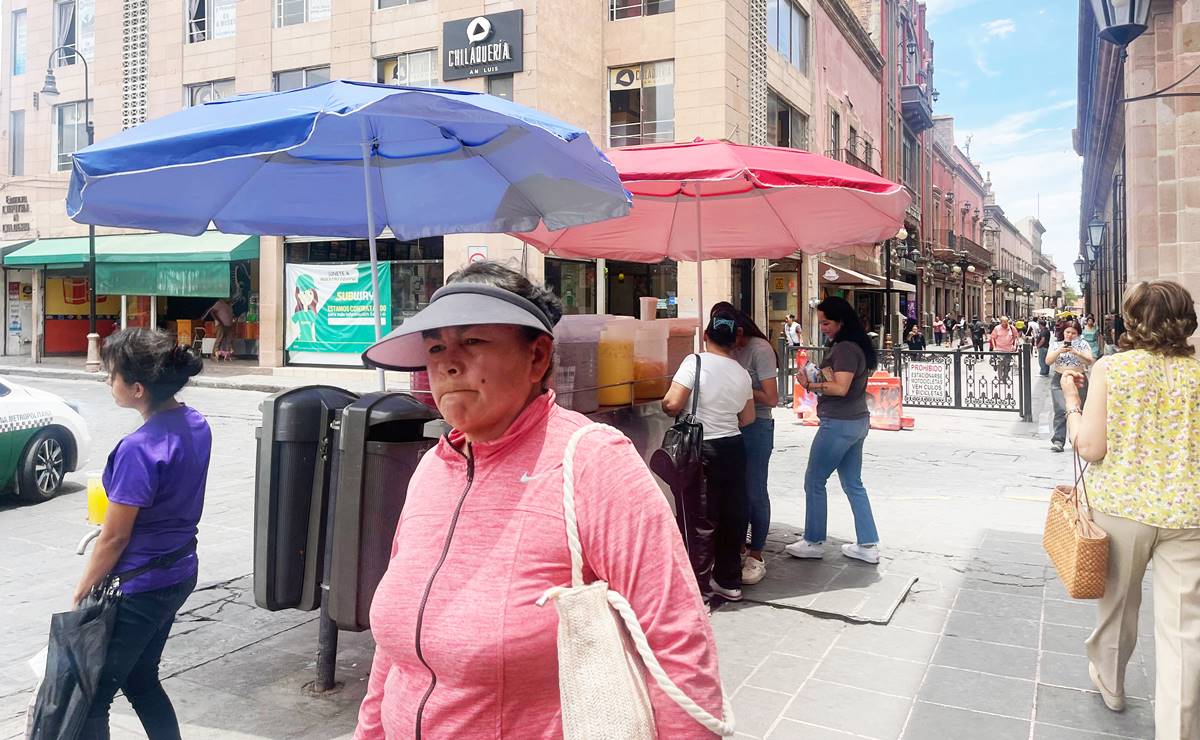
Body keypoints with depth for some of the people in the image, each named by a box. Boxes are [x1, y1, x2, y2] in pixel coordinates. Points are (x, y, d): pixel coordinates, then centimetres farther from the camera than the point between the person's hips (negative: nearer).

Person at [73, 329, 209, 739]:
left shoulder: (140, 448, -26)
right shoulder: (196, 424, -1)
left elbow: (114, 537, -18)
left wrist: (81, 593, -5)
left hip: (139, 588, -8)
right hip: (179, 572, 9)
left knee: (91, 694, 7)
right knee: (141, 679, 24)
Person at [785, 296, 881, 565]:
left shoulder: (844, 348, -17)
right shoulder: (856, 345, 13)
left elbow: (841, 388, -24)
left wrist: (810, 385, -16)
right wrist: (818, 382, 2)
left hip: (839, 424, -10)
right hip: (857, 422, 10)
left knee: (814, 481, 3)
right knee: (853, 484, 15)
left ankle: (812, 542, 14)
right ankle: (868, 545, 18)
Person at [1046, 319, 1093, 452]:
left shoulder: (1083, 344, 5)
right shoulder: (1056, 344, 8)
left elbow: (1089, 361, -5)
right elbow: (1048, 361, -1)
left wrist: (1076, 352, -20)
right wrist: (1059, 351, -15)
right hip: (1059, 381, 0)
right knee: (1061, 411, -11)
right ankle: (1058, 441, -12)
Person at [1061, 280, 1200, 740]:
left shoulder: (1110, 368, -8)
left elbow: (1090, 448, -10)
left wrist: (1071, 401, 4)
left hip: (1121, 505, 0)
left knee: (1118, 603, 21)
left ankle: (1110, 684, 43)